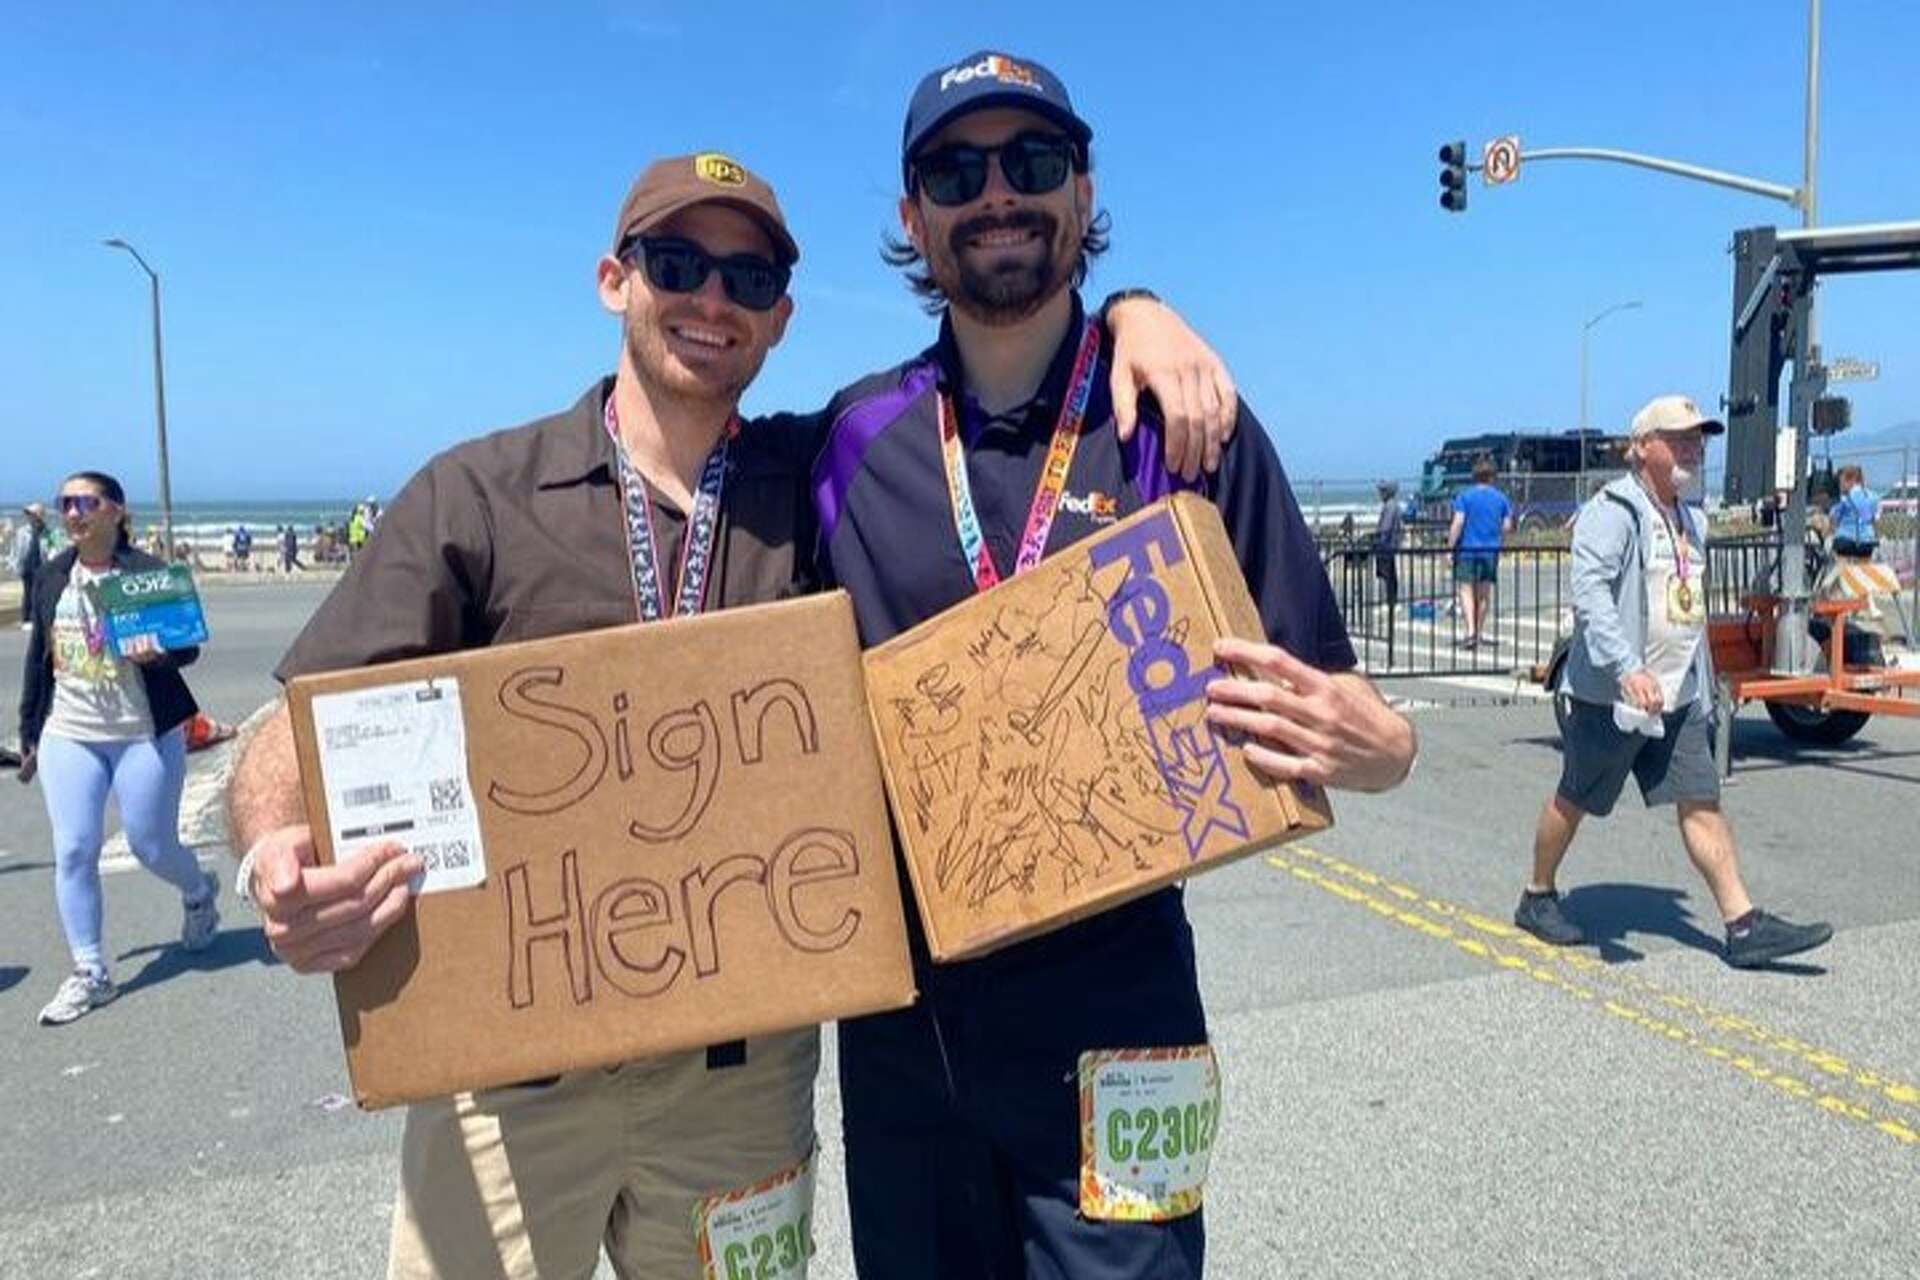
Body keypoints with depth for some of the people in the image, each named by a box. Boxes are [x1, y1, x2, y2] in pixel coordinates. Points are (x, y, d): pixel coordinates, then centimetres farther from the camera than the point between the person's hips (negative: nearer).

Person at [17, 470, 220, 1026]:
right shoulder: (51, 579, 5)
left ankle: (199, 892, 40)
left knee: (152, 846, 5)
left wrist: (159, 652, -28)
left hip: (145, 734, -4)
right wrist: (29, 734, 15)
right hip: (67, 736, 4)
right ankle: (89, 973, 12)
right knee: (73, 853, 0)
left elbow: (188, 646, -5)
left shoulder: (148, 573, -8)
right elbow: (38, 657, 13)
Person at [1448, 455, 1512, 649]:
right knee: (1484, 592, 12)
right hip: (1491, 550, 3)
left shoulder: (1464, 496, -5)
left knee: (1466, 590, -4)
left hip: (1467, 549, -3)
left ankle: (1471, 631, -20)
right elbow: (1507, 527, 6)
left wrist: (1450, 546, -10)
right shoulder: (1500, 498, 5)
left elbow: (1458, 523, -13)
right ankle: (1479, 633, 19)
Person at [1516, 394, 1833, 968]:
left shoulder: (1691, 521, 16)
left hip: (1676, 695, 8)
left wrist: (1704, 690, 23)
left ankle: (1745, 926, 4)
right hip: (1609, 692, -7)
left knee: (1702, 803, 3)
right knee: (1575, 800, 6)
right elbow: (1590, 592, -26)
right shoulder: (1613, 512, -12)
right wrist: (1628, 669, -38)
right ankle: (1537, 898, 23)